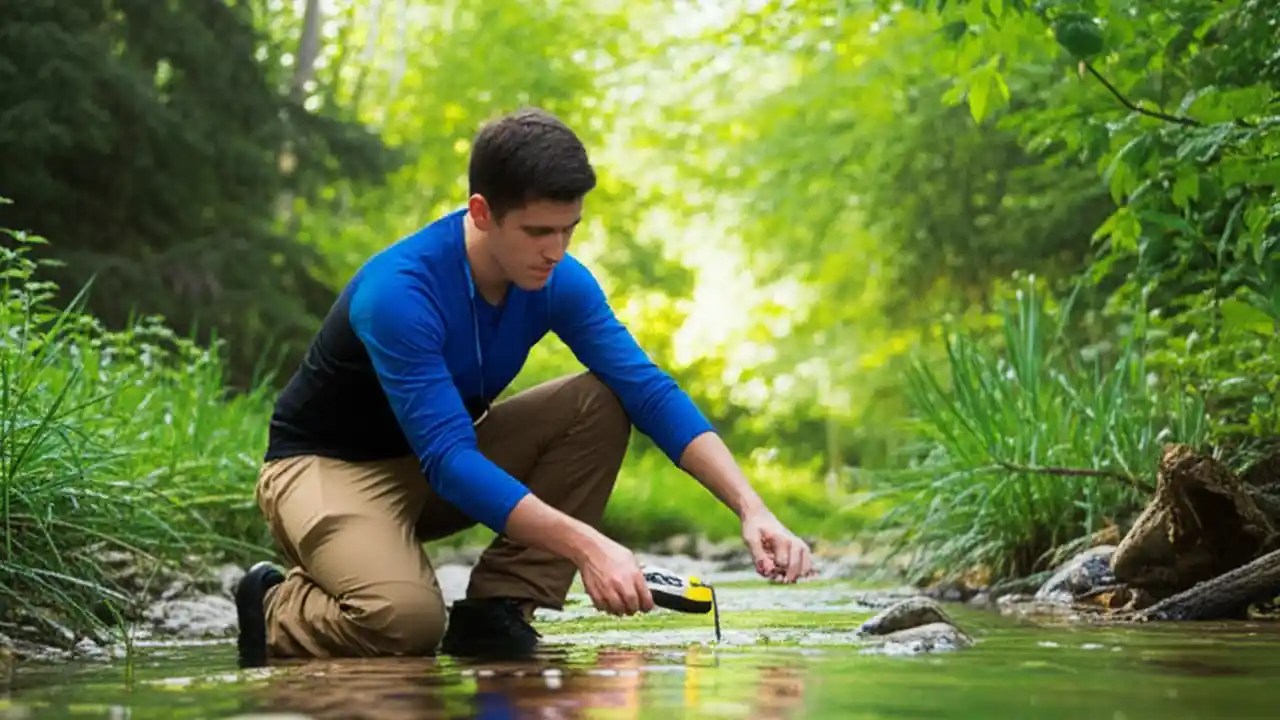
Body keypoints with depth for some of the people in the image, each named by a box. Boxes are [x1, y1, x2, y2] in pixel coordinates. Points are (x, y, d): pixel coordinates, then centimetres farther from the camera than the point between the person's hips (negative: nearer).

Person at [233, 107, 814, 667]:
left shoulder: (559, 282, -12)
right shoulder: (399, 293, -32)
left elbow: (650, 390, -15)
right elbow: (448, 460, -37)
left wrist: (751, 508, -28)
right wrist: (587, 545, -45)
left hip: (448, 461, 7)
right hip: (326, 465, -7)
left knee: (602, 402, -15)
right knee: (406, 619, -36)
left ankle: (495, 612, -12)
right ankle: (277, 606, -1)